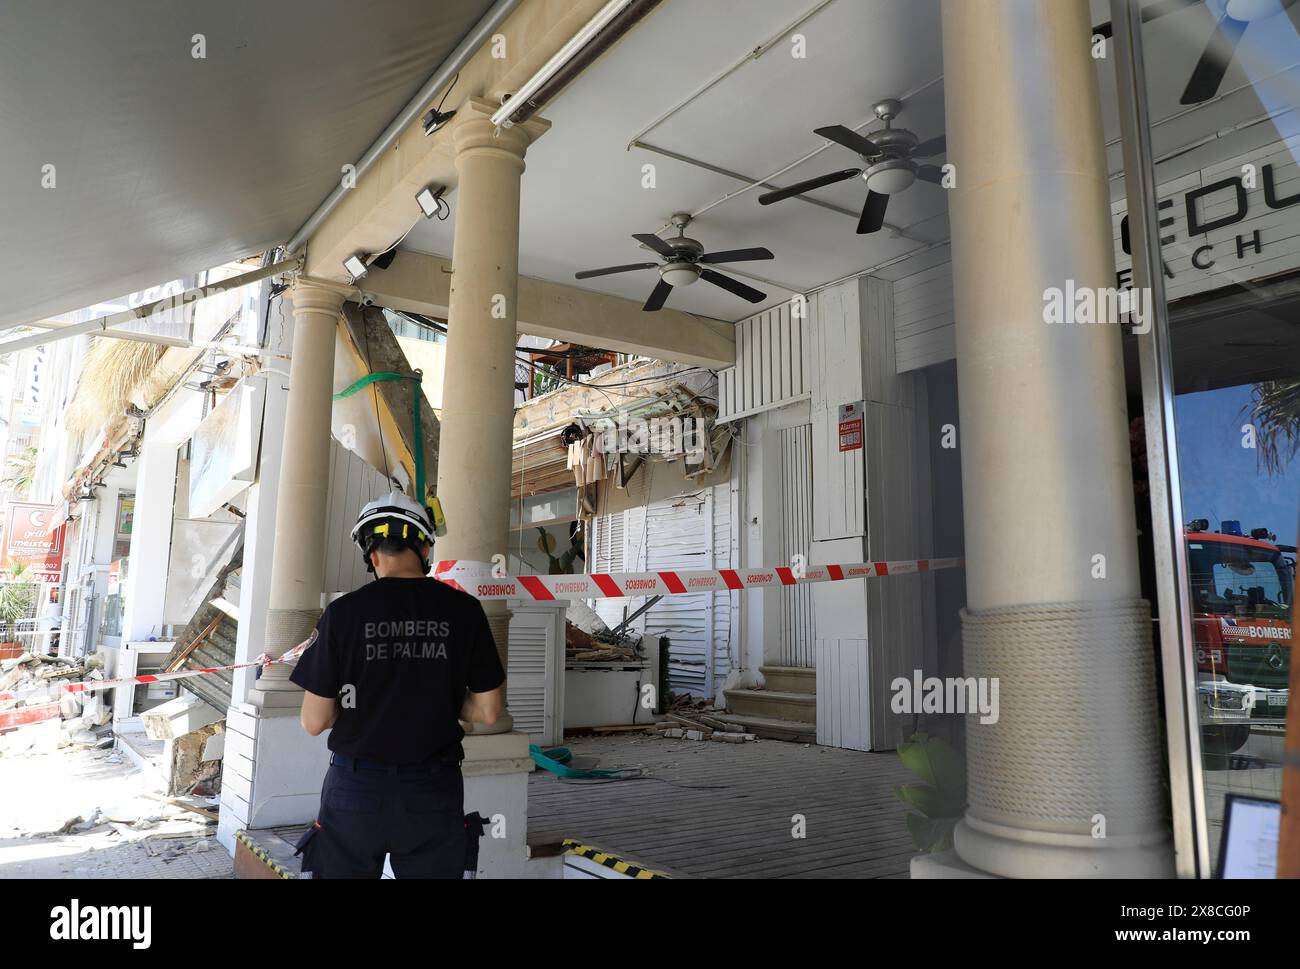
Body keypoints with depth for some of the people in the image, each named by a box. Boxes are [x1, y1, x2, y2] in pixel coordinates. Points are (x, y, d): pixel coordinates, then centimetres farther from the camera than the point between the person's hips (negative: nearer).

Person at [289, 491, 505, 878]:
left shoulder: (343, 612, -9)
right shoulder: (463, 610, -6)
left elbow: (314, 722, -6)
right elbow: (487, 712, -2)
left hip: (356, 790, -1)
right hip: (435, 793, 1)